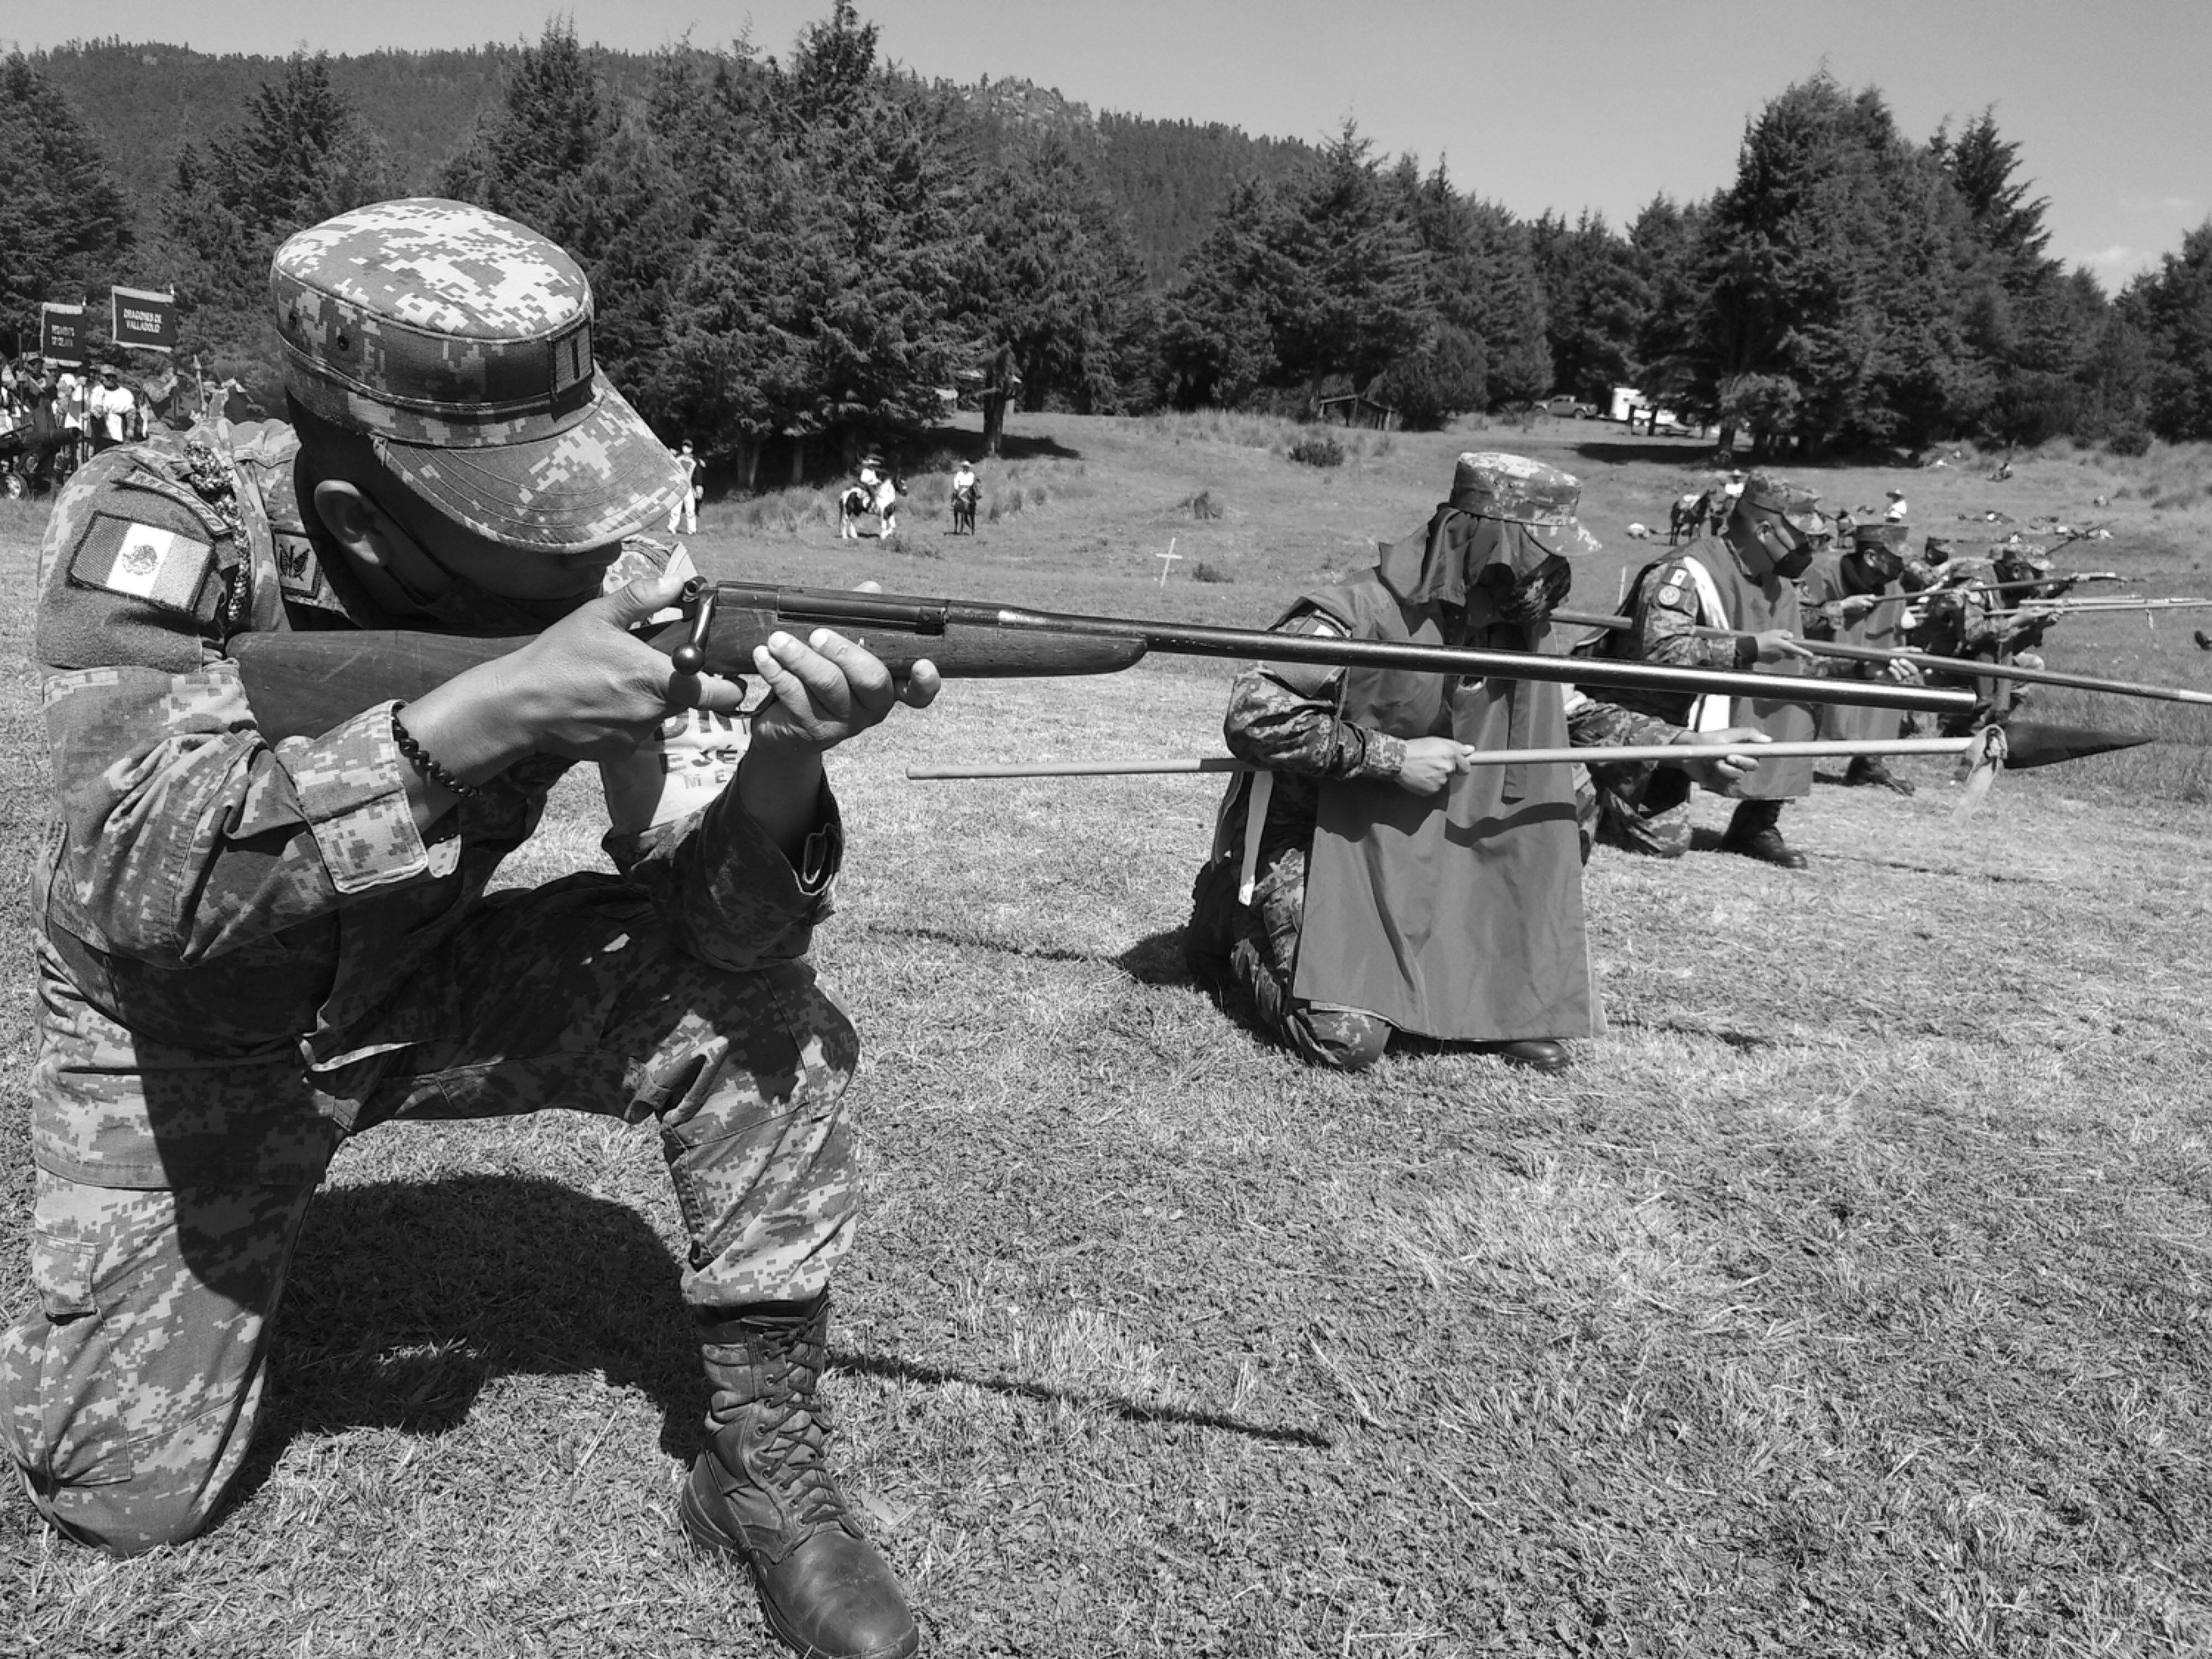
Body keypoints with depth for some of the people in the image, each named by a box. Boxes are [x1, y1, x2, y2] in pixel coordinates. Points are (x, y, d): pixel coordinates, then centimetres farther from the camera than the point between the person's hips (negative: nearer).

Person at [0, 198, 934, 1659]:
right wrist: (478, 714, -48)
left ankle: (768, 1464, -5)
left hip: (421, 988, 2)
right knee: (127, 1490, -1)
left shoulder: (596, 568, -21)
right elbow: (141, 879, -41)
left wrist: (783, 761, -45)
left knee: (759, 1010, -21)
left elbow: (715, 923, -23)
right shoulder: (162, 525, -27)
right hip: (186, 1038, -1)